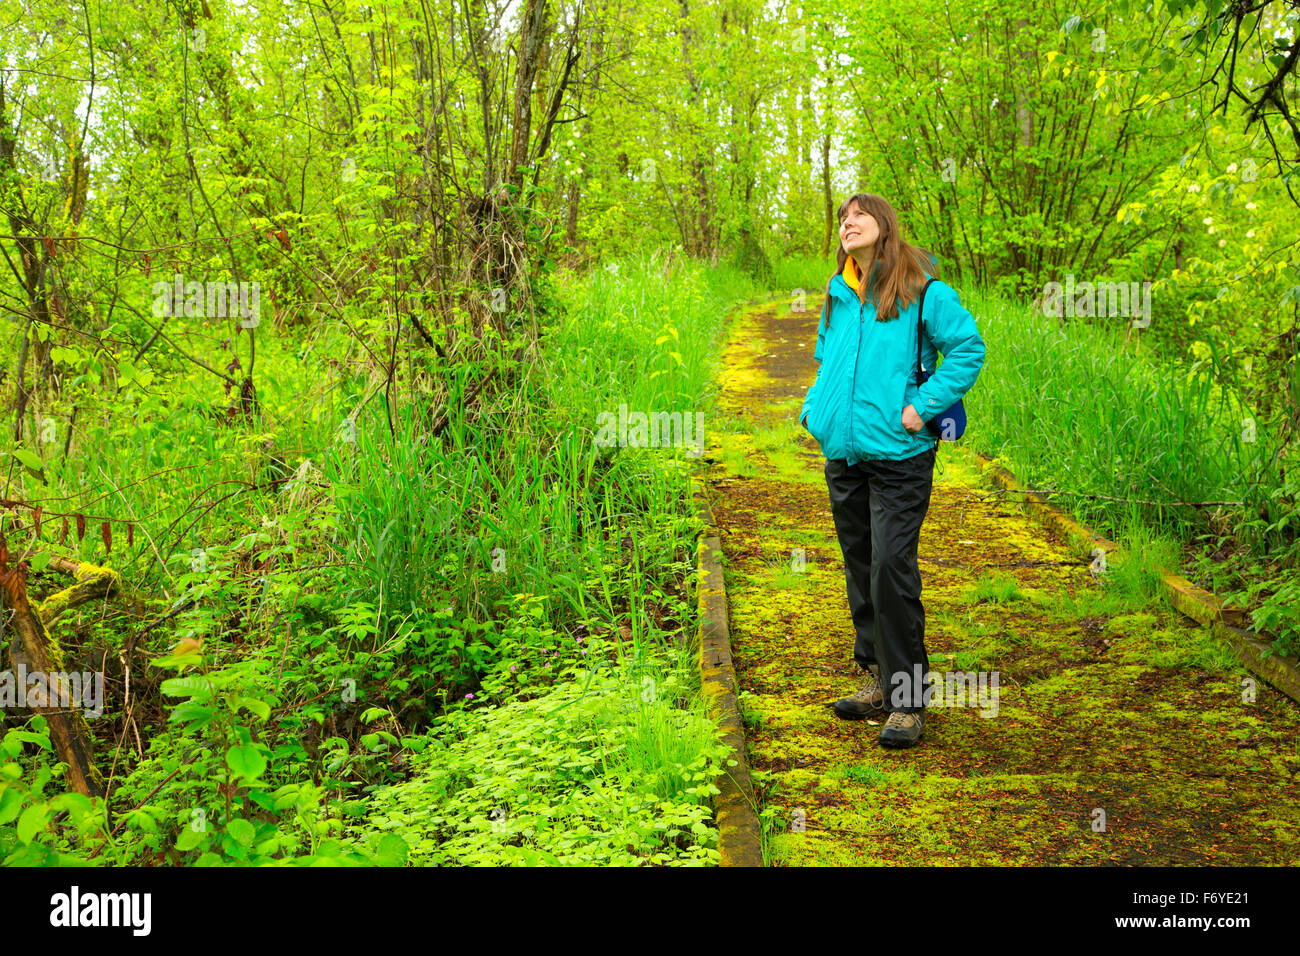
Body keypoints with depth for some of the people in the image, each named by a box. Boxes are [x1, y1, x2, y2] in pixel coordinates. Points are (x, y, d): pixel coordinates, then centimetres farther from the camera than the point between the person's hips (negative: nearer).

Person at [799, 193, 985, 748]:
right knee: (860, 569, 12)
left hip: (898, 452, -6)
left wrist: (924, 405, -13)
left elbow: (968, 349, -6)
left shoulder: (920, 289, -4)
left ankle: (908, 701, -1)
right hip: (843, 452, 6)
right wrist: (814, 406, 13)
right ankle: (877, 679, 25)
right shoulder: (836, 294, 14)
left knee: (892, 570, -10)